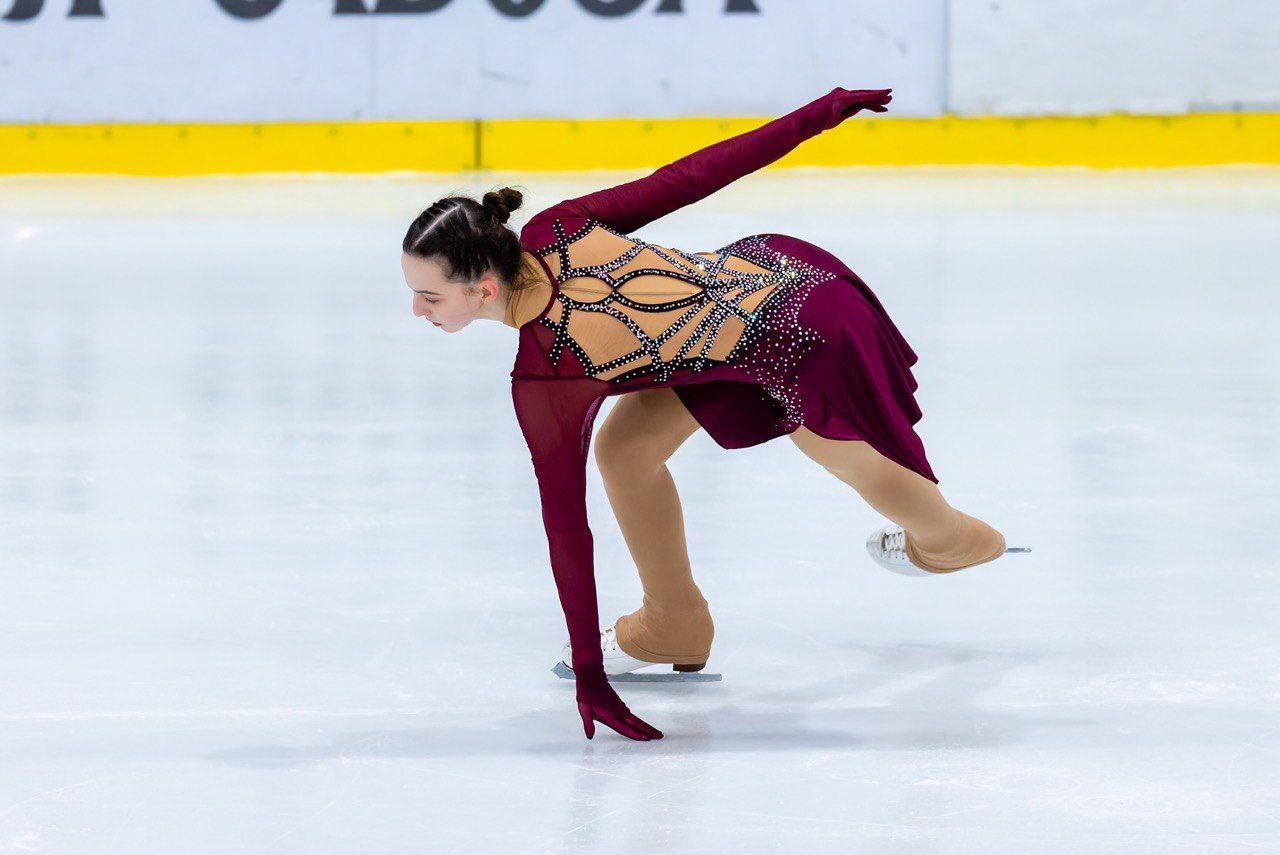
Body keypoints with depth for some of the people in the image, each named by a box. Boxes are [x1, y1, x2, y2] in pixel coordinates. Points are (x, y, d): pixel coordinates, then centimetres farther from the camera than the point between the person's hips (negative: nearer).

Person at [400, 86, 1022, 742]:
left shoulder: (542, 381, -28)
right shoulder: (553, 231, -15)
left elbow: (565, 522, -23)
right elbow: (691, 175, -9)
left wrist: (588, 674, -16)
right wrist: (819, 112, 1)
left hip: (809, 352, -7)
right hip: (771, 266, 7)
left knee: (855, 464, 27)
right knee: (624, 447, 8)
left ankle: (948, 536, 59)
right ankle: (672, 626, 27)